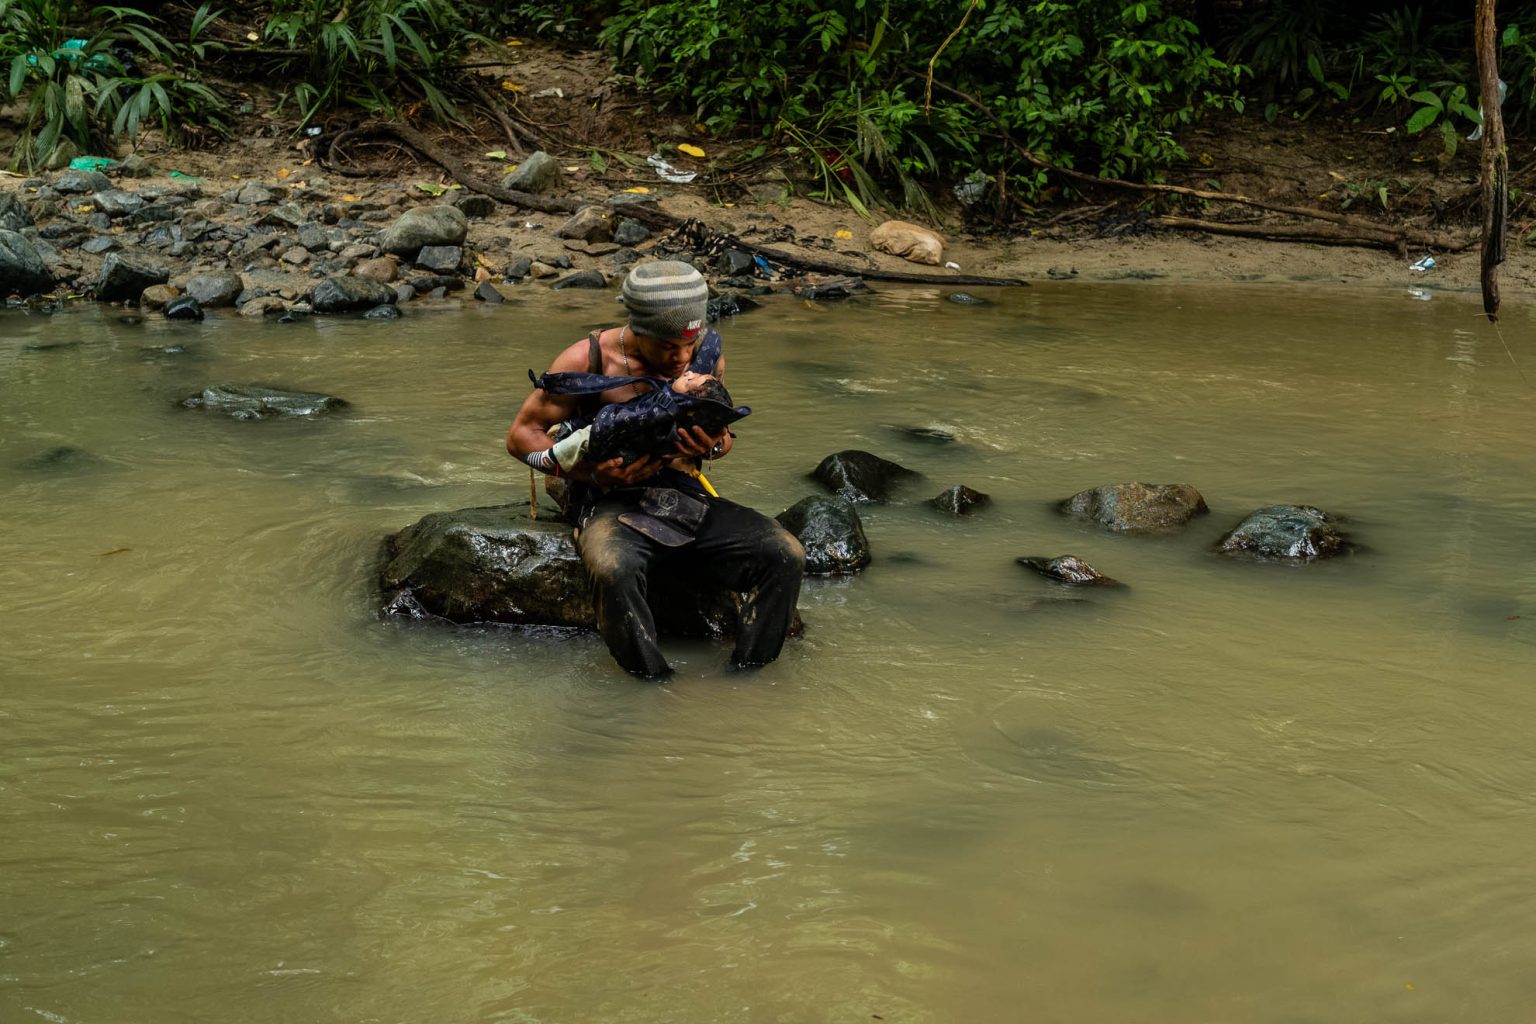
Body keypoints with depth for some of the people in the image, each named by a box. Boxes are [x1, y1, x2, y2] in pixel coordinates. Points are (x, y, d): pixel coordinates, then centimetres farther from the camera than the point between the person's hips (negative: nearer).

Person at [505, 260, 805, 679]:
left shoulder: (707, 355, 4)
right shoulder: (589, 360, -7)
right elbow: (522, 435, 0)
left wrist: (713, 446, -7)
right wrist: (594, 473, -15)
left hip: (688, 499, 4)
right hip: (613, 504, -4)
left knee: (786, 555, -19)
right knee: (614, 571, -39)